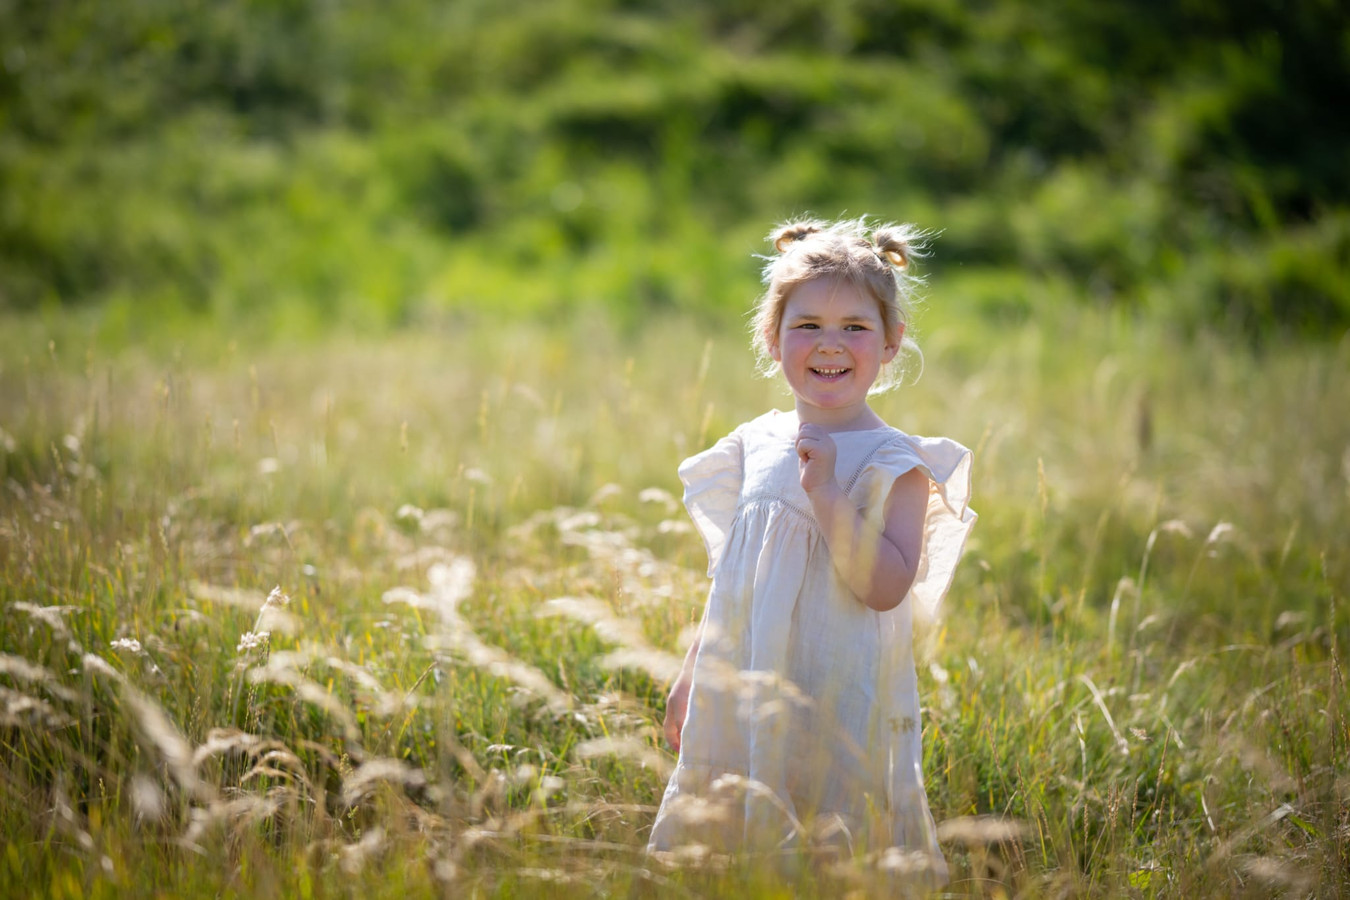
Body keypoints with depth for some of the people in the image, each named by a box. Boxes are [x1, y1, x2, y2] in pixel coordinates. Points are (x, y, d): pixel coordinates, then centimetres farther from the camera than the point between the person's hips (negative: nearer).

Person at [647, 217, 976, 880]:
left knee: (828, 844, -3)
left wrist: (827, 491, -24)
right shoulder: (757, 446, 9)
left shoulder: (893, 463, -9)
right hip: (741, 701, 6)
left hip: (839, 706, -6)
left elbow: (886, 586, -21)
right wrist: (690, 677, 19)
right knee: (725, 834, 11)